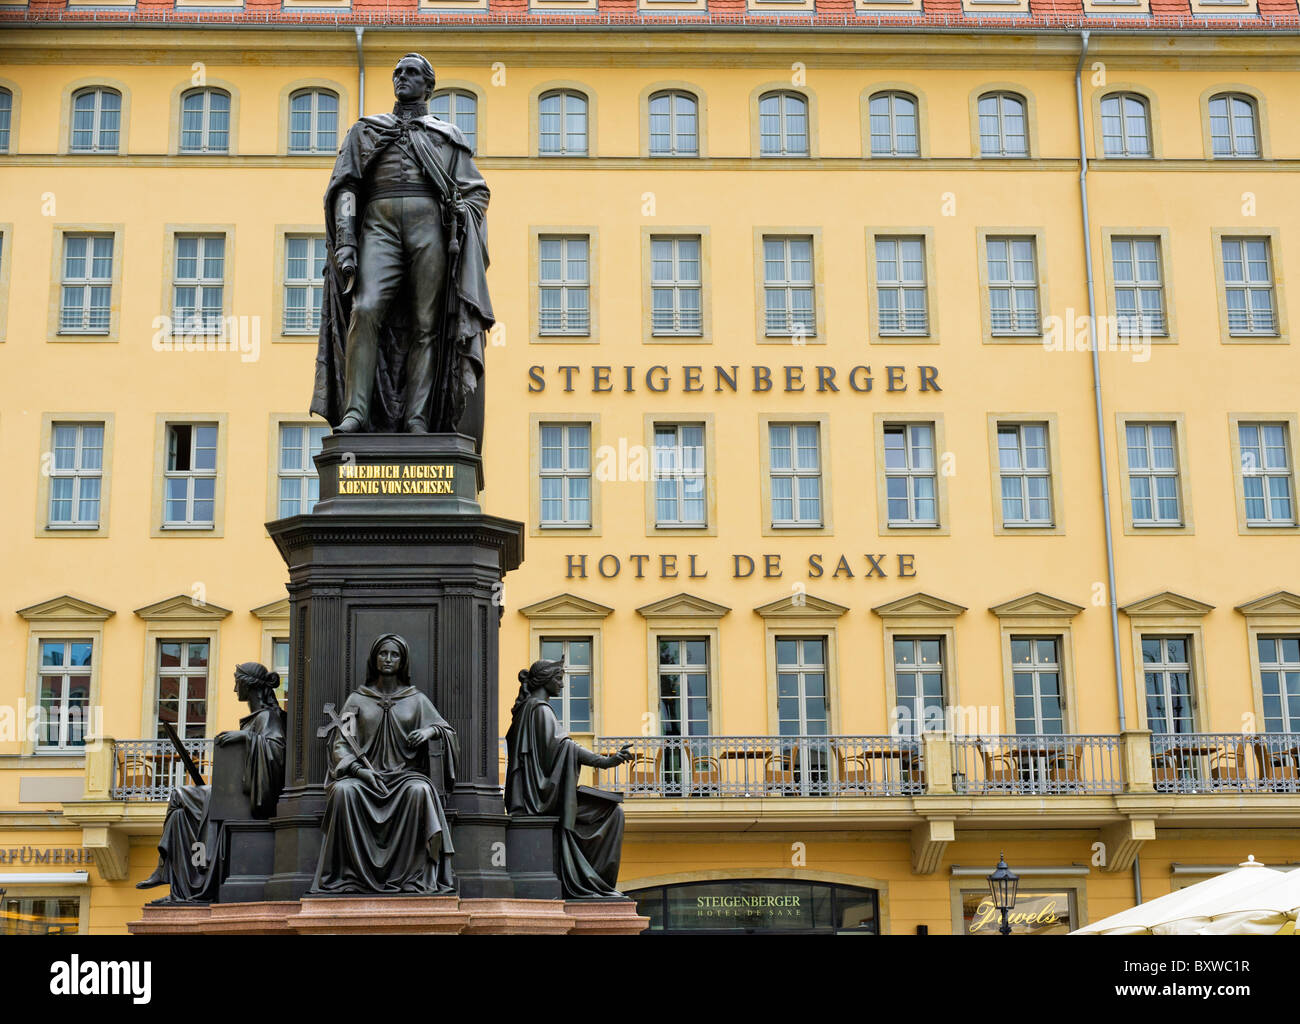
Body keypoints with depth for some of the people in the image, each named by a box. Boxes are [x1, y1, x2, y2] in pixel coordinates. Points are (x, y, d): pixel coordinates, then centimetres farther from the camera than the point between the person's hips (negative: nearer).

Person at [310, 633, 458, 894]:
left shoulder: (416, 699, 14)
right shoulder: (357, 699, 12)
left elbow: (447, 729, 14)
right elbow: (340, 742, 5)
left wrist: (430, 730, -10)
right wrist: (358, 769, -14)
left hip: (405, 773, 0)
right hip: (366, 775, 0)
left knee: (419, 790, -36)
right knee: (343, 790, -34)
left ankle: (415, 874, -32)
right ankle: (347, 874, -29)